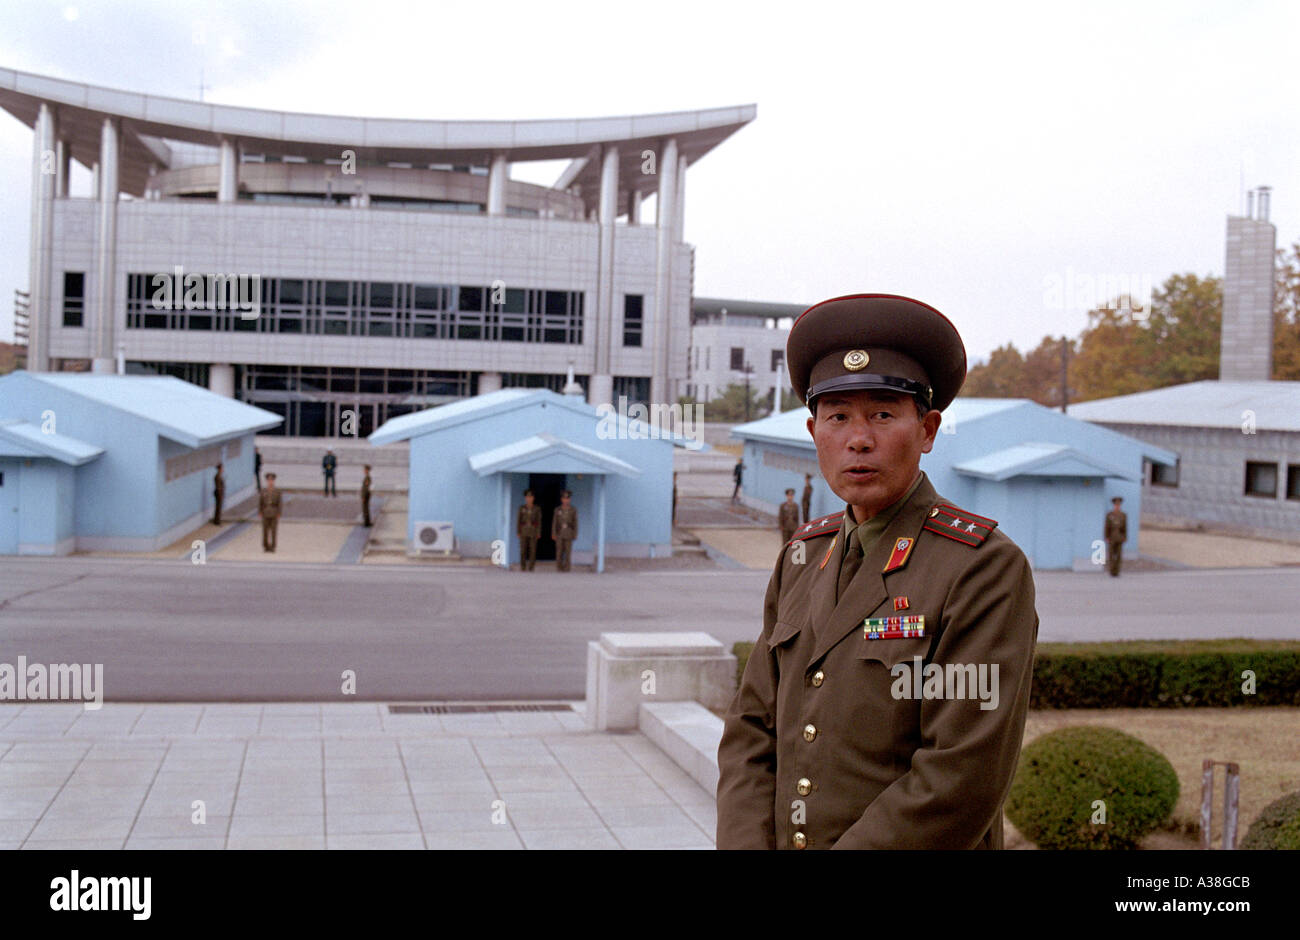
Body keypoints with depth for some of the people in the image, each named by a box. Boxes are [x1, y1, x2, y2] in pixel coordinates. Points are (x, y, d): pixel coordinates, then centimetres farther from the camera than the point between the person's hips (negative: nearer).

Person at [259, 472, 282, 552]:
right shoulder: (263, 491, 0)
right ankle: (266, 547, 10)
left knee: (273, 531, -2)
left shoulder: (277, 492, -1)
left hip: (274, 514, -1)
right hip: (265, 514, 1)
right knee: (265, 530, 1)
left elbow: (279, 504, 0)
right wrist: (260, 513, -3)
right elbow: (260, 502, 2)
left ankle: (272, 547, 4)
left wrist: (278, 515, -5)